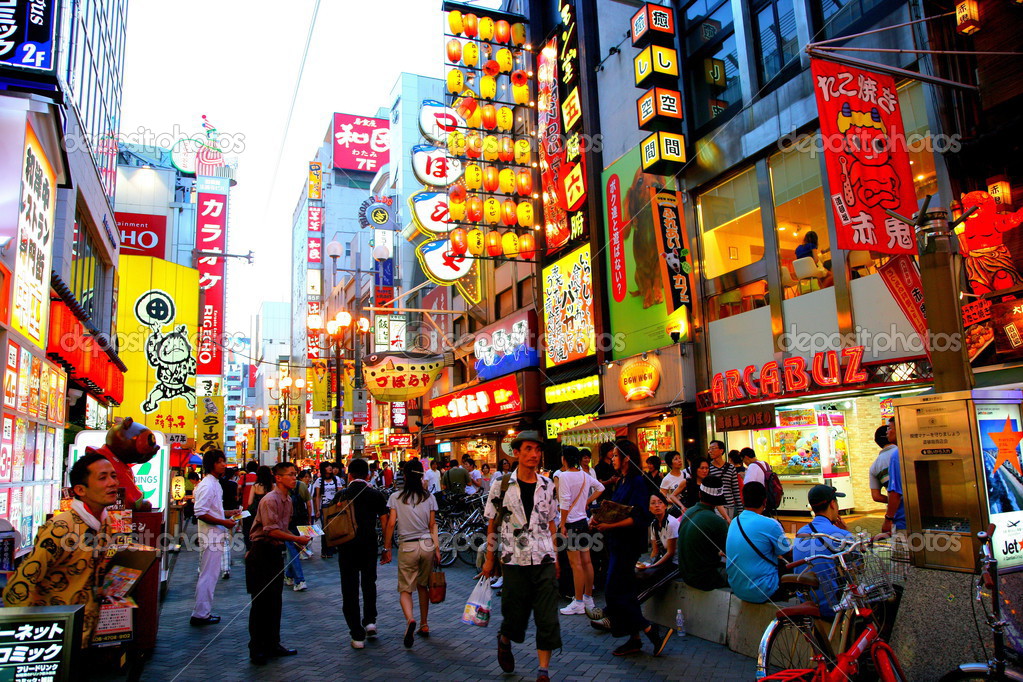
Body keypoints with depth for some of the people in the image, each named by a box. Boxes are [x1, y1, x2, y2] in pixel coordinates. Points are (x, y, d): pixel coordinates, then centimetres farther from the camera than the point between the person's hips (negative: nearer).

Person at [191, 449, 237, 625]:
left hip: (216, 536, 11)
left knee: (210, 575, 16)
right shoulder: (207, 485, -17)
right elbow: (200, 513, -24)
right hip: (210, 536, -11)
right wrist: (223, 522, -21)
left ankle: (204, 611, 24)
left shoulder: (215, 483, 15)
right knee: (208, 576, -4)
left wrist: (228, 513, 12)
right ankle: (200, 614, 5)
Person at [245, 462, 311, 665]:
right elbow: (271, 530, -24)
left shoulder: (287, 500, 11)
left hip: (276, 551, 9)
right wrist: (296, 539, -21)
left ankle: (272, 644, 25)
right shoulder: (270, 500, -18)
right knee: (261, 601, -1)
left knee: (275, 600, 15)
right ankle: (257, 650, 10)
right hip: (262, 551, -9)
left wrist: (296, 538, 7)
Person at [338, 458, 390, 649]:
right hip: (370, 545, 1)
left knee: (350, 589, 7)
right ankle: (370, 620, 15)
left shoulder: (341, 495, -3)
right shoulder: (376, 494, -1)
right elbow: (385, 523, -1)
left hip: (347, 547, -1)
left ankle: (357, 635, 8)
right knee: (369, 582, 24)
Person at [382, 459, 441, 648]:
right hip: (427, 545, 3)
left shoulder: (396, 497, -3)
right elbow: (432, 525, 3)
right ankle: (424, 625, 25)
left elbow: (390, 524, -7)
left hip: (407, 546, -3)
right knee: (423, 586, 18)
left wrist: (386, 549, 0)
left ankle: (410, 619, -24)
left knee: (405, 589, 2)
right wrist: (437, 549, 6)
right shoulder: (429, 497, 3)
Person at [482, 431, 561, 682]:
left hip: (544, 560, 2)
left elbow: (551, 524, 12)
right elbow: (492, 524, 3)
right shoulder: (502, 485, -3)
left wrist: (556, 557, 10)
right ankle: (504, 641, 42)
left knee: (548, 617, -1)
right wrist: (489, 559, 2)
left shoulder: (547, 485, 5)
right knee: (515, 614, 10)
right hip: (514, 560, -2)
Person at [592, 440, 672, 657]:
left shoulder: (638, 482, -15)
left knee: (614, 594, -7)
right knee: (625, 594, 13)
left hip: (628, 544, -9)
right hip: (617, 544, 9)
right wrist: (599, 520, -1)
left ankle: (654, 631, 1)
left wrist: (610, 526, -25)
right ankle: (634, 640, 23)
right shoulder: (622, 481, 12)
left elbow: (639, 517, -23)